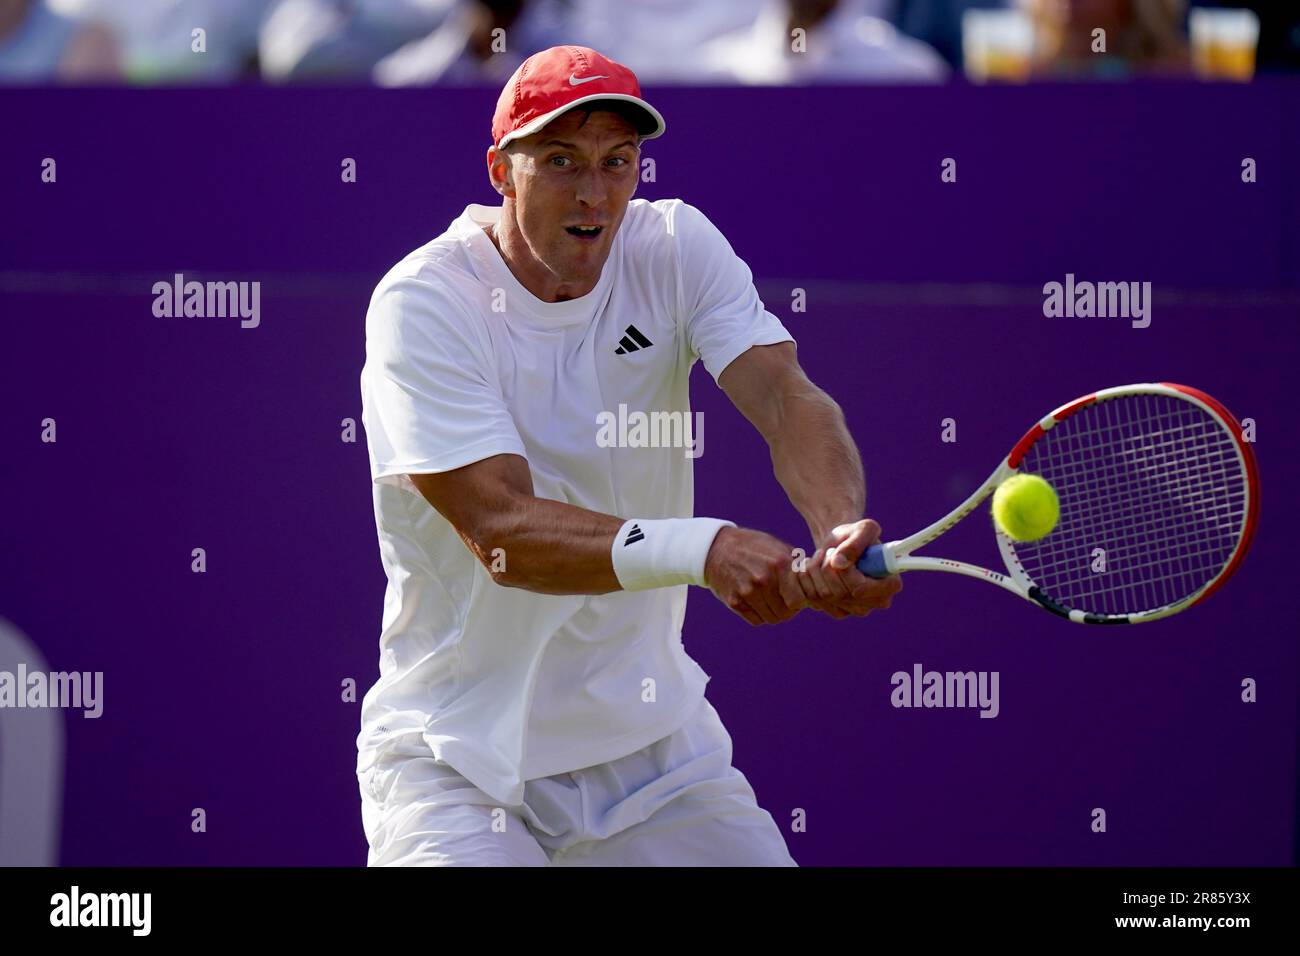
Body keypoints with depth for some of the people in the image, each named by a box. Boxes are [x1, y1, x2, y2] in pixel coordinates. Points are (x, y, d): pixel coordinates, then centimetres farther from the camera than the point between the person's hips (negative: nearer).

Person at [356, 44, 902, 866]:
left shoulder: (677, 250, -2)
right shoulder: (424, 304, -15)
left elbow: (788, 398, -16)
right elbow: (501, 530, -26)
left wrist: (842, 531, -38)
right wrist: (702, 550, -40)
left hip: (655, 737, 4)